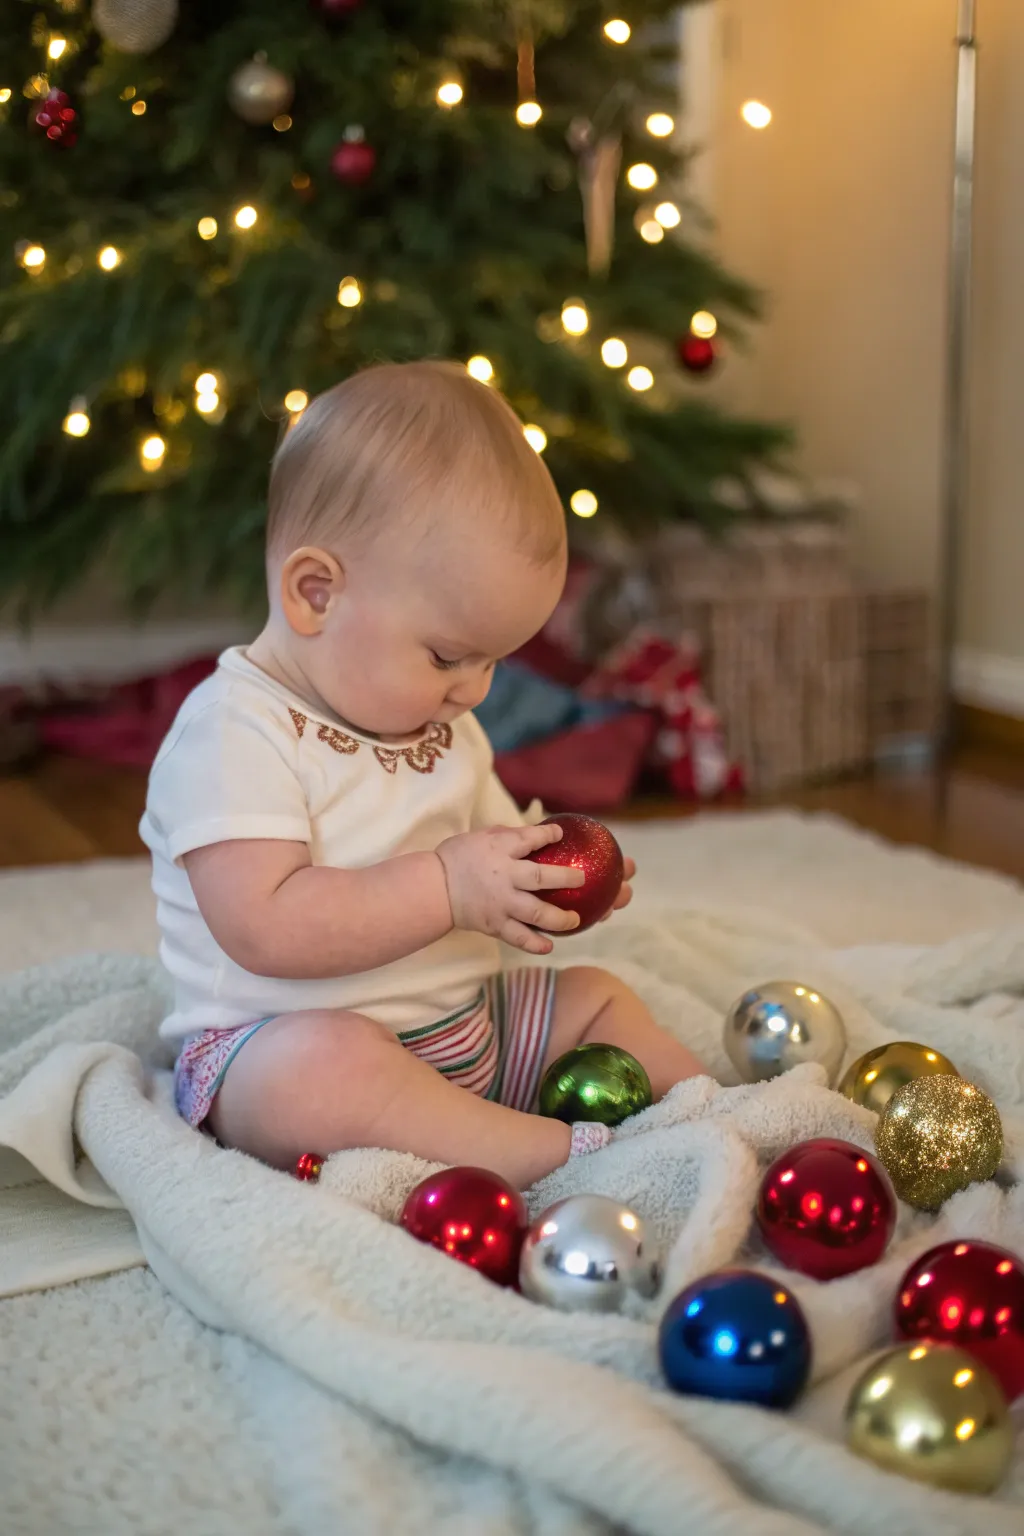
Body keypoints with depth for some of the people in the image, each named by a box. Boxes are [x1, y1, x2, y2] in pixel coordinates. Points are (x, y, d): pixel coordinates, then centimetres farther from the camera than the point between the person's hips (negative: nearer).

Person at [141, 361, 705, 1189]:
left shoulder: (443, 729, 10)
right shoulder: (235, 731, -19)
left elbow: (489, 859, 21)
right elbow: (265, 927, -30)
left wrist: (550, 875, -2)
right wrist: (446, 888, -30)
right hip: (279, 1050, -9)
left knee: (598, 997, 12)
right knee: (326, 1064, -39)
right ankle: (567, 1155, -36)